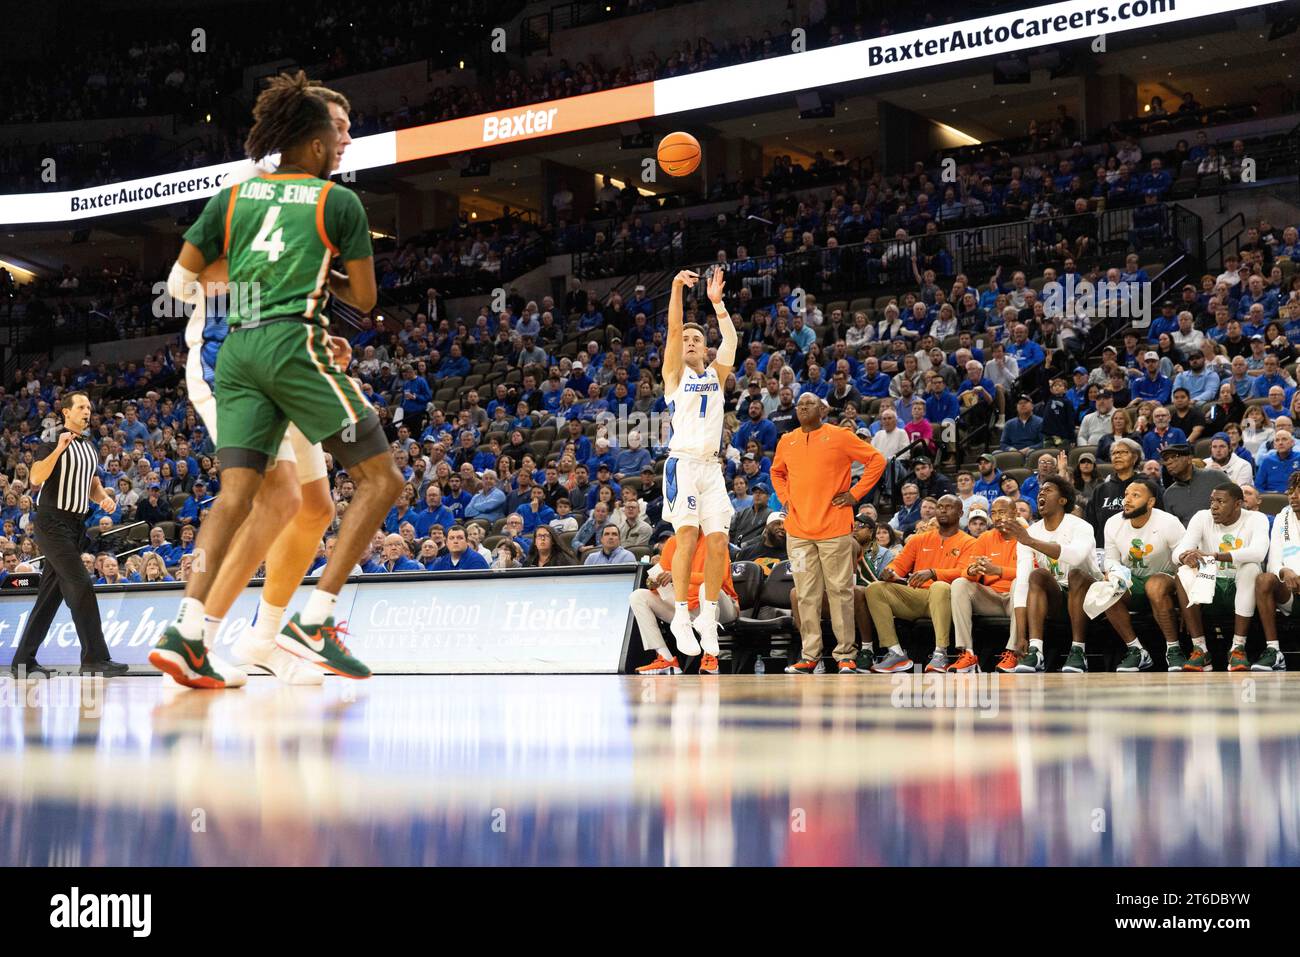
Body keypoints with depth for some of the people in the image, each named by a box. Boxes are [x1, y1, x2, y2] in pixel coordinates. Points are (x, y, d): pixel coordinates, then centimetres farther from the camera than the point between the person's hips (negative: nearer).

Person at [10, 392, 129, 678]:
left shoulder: (90, 446, 16)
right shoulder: (52, 439, -7)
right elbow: (36, 478, -17)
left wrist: (104, 498, 6)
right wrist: (59, 449, -26)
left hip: (75, 525, 8)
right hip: (52, 522, -8)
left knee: (50, 594, 8)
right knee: (80, 585, -15)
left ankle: (23, 661, 12)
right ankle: (95, 657, -14)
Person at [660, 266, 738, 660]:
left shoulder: (716, 374, 16)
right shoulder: (675, 374, 8)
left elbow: (731, 339, 0)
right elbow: (673, 331, -6)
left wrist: (716, 301, -9)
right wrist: (677, 288, -17)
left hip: (712, 466, 4)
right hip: (683, 463, -4)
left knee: (718, 541, -3)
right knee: (688, 536, -15)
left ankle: (708, 614, 9)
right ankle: (681, 616, -11)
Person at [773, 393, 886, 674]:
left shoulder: (840, 437, -1)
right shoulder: (786, 442, 12)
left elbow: (876, 460, 1)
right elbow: (776, 472, 30)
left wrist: (855, 494, -4)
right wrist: (784, 497, 12)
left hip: (834, 528, -4)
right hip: (798, 530, 4)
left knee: (840, 590, -1)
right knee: (806, 594, 4)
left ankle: (846, 654, 5)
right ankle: (810, 656, 8)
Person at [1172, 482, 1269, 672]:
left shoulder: (1256, 519, -8)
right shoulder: (1202, 518, -2)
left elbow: (1258, 553, -30)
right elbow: (1177, 553, -13)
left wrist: (1214, 556, -38)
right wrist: (1186, 557, -40)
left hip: (1242, 590, -2)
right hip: (1210, 586, 2)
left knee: (1251, 567, -34)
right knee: (1185, 572, -28)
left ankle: (1238, 648, -30)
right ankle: (1200, 650, -28)